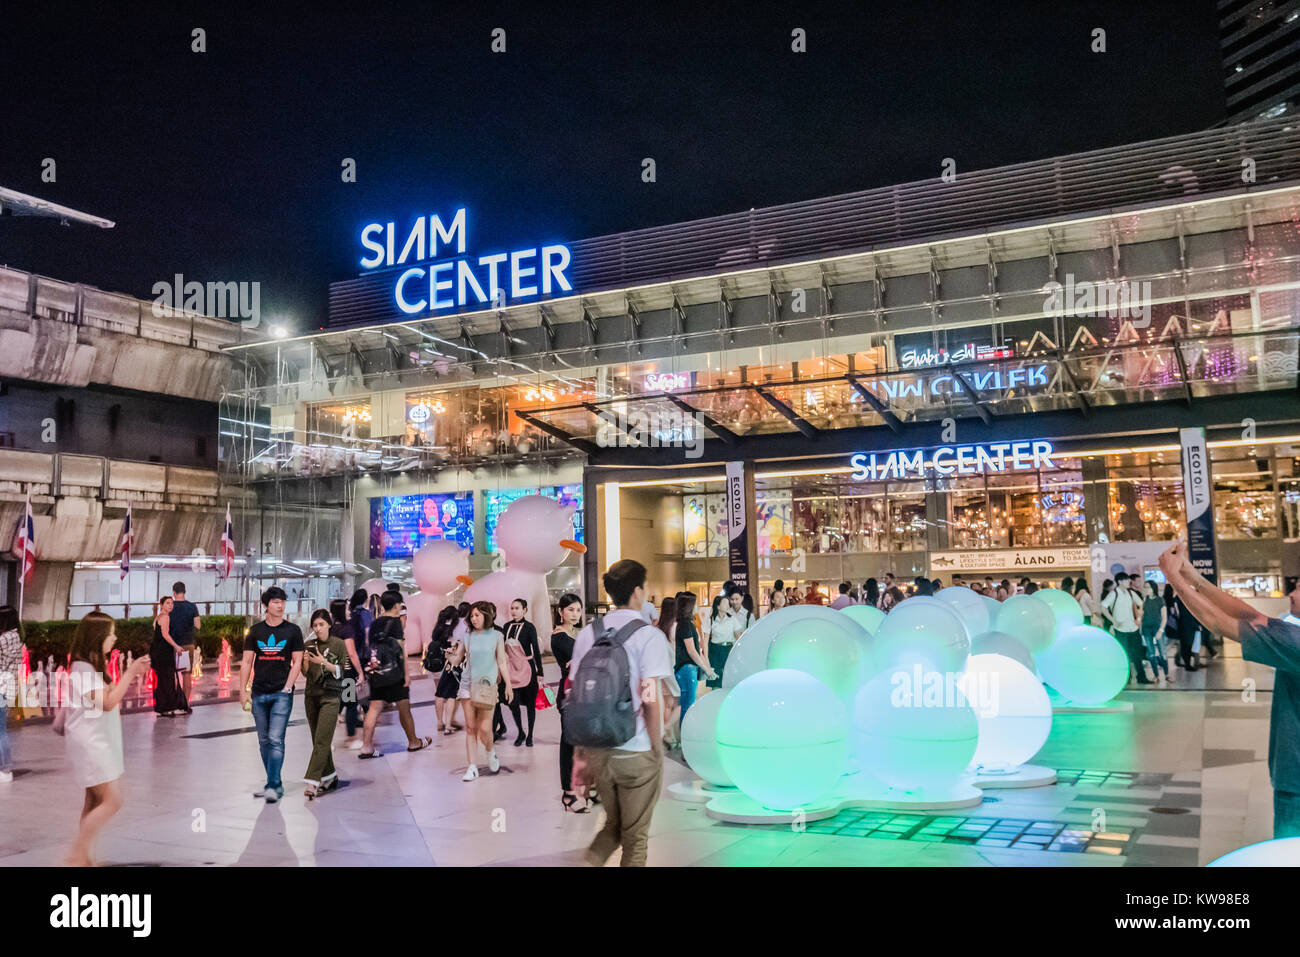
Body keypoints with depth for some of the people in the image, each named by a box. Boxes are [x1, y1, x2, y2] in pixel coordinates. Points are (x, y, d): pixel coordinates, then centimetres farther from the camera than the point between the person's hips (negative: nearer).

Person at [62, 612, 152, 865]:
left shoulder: (95, 666, 13)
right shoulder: (82, 668, -17)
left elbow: (112, 695, 20)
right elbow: (107, 702, -22)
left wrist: (131, 677, 8)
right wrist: (129, 673, -22)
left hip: (99, 743, 10)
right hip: (89, 743, -10)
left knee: (95, 802, 11)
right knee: (112, 800, -11)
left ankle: (85, 858, 17)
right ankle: (77, 855, -4)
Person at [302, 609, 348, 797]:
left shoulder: (339, 644, -3)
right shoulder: (310, 644, 9)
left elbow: (342, 672, -5)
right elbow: (306, 673, 11)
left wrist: (324, 662, -18)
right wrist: (305, 662, -9)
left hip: (330, 697, -5)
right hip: (311, 695, 5)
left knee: (322, 741, -11)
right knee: (318, 740, 9)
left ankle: (312, 782, -15)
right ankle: (330, 777, 21)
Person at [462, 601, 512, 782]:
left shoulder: (496, 636, 3)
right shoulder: (467, 636, 7)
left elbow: (502, 662, 7)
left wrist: (508, 685, 6)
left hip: (487, 684, -2)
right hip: (468, 683, 2)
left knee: (484, 728, -6)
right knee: (470, 727, 0)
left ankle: (491, 750, 26)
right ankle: (472, 767, 7)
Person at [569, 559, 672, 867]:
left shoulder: (588, 634, 4)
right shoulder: (649, 636, -10)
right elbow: (649, 700, -16)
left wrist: (580, 751, 11)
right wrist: (657, 749, -6)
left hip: (597, 752, 5)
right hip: (637, 753, -4)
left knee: (613, 824, 21)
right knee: (635, 836, 12)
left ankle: (593, 857, -2)